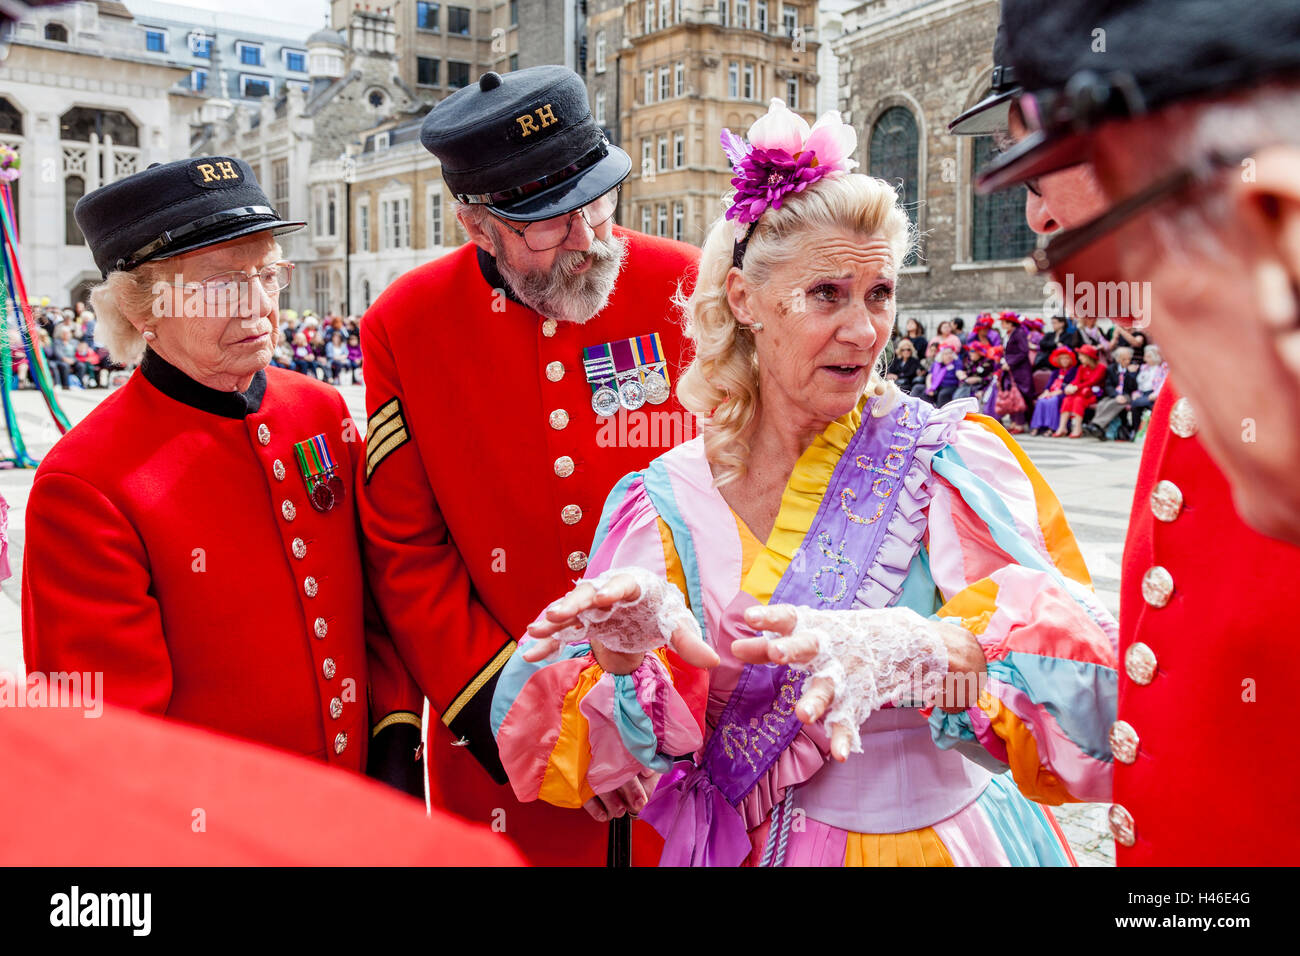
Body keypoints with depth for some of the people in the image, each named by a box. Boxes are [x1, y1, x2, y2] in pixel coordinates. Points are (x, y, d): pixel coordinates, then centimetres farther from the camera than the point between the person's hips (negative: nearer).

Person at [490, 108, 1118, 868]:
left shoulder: (945, 456, -11)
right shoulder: (668, 502, -6)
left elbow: (1078, 653, -25)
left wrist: (909, 646, -43)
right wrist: (624, 644, -31)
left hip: (939, 836, 0)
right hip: (749, 843, 1)